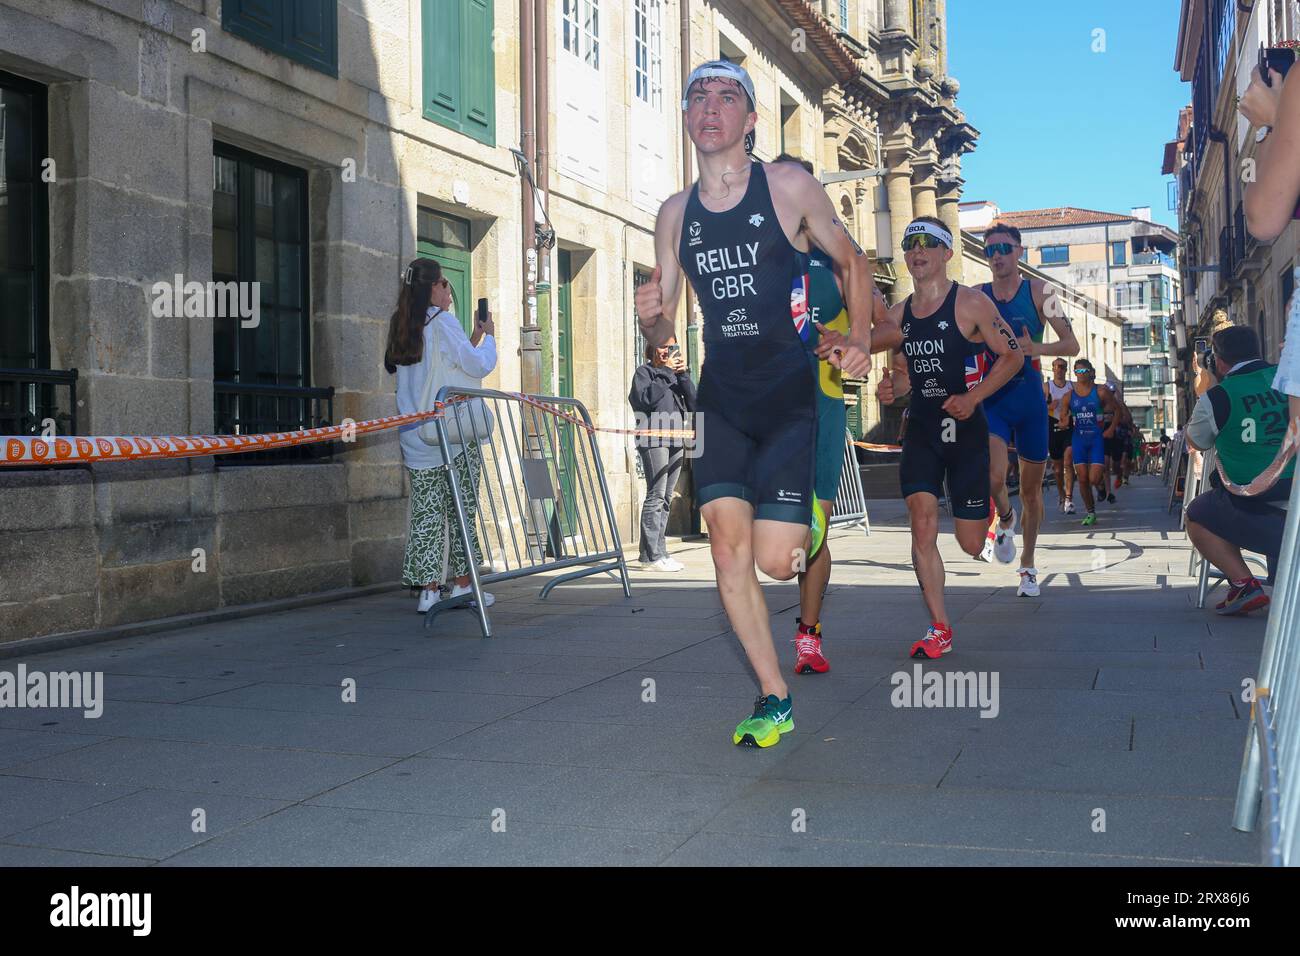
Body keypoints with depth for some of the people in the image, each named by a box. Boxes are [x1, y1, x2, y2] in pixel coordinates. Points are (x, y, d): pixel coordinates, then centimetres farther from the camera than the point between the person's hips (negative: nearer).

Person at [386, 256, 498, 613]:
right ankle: (462, 585, 5)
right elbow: (478, 367, -6)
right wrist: (489, 336, 11)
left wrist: (472, 341, 24)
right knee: (461, 509, 2)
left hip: (414, 435, 6)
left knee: (425, 511, 4)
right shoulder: (443, 321, -7)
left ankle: (428, 590, 3)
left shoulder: (402, 327, 15)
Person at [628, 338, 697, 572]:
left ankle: (659, 552, 10)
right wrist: (666, 372, -11)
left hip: (676, 441, 7)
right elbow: (645, 399, -16)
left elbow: (693, 403, 10)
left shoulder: (676, 374, 21)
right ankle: (651, 557, -13)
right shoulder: (644, 372, 3)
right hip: (654, 440, -7)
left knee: (666, 498, 7)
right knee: (656, 495, -12)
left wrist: (683, 374, -1)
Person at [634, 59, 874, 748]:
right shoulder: (674, 214, 8)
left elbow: (852, 263, 9)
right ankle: (775, 700, 12)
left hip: (791, 389, -3)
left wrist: (859, 338, -5)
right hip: (721, 395, 4)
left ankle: (808, 517, 27)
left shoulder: (788, 186, -2)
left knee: (775, 559, -11)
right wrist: (650, 317, -12)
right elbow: (661, 335, 12)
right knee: (728, 548, -4)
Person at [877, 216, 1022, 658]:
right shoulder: (898, 314, 8)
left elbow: (1013, 356, -6)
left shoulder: (971, 303, -7)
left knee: (972, 543, 2)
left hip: (965, 428, -3)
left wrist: (972, 398, -18)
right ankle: (939, 628, -3)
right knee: (922, 526, -12)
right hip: (920, 431, 4)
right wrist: (891, 386, -6)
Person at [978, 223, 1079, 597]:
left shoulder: (1038, 291, 0)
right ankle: (1005, 519, 13)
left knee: (1031, 489, 8)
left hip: (1029, 397, 0)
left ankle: (1027, 565, 25)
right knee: (994, 477, -22)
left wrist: (1037, 348, -20)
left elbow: (1071, 344, -1)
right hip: (991, 400, 0)